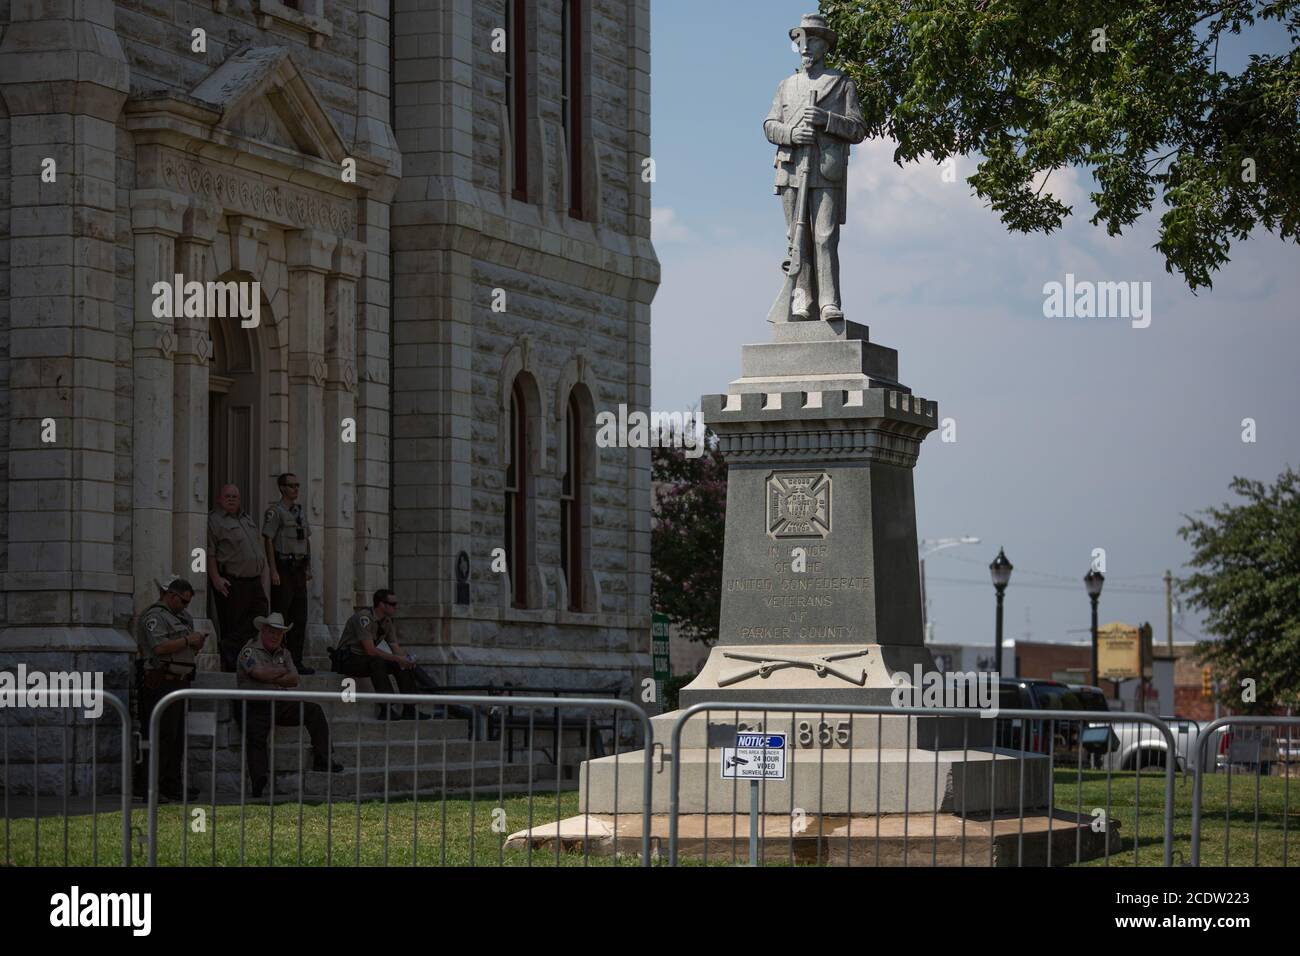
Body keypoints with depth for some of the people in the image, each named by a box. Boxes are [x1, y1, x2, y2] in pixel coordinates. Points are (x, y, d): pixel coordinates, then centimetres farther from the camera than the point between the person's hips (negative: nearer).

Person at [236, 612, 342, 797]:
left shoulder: (283, 653, 20)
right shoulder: (250, 650, -1)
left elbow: (294, 680, 7)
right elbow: (259, 673, -18)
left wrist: (271, 678, -9)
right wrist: (281, 672, 0)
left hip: (280, 705, 6)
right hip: (256, 706, -6)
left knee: (314, 711, -9)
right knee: (255, 737, -31)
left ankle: (321, 760, -9)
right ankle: (258, 780, -37)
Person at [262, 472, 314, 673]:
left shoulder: (300, 512, 17)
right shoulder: (275, 512, -6)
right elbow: (268, 541, -12)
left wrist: (308, 567, 15)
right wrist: (273, 571, -18)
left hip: (299, 568, 8)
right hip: (283, 568, -7)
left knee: (300, 617, 6)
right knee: (281, 616, -7)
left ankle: (296, 660, 10)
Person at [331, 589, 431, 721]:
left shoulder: (388, 621, 5)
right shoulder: (363, 618, -24)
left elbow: (395, 646, 5)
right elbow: (370, 650, -30)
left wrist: (405, 659, -18)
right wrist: (398, 658, -29)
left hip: (368, 660, 9)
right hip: (348, 659, -9)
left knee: (403, 665, -9)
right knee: (377, 661, -37)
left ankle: (409, 710, -11)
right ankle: (386, 710, -37)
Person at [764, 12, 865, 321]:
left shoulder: (842, 85, 11)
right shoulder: (787, 85, 21)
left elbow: (857, 130, 5)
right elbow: (769, 126, 14)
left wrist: (826, 119, -12)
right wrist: (791, 133, -8)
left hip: (827, 172, -3)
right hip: (791, 170, 3)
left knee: (825, 237, -12)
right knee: (798, 238, 0)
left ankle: (829, 304, -15)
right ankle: (801, 303, 1)